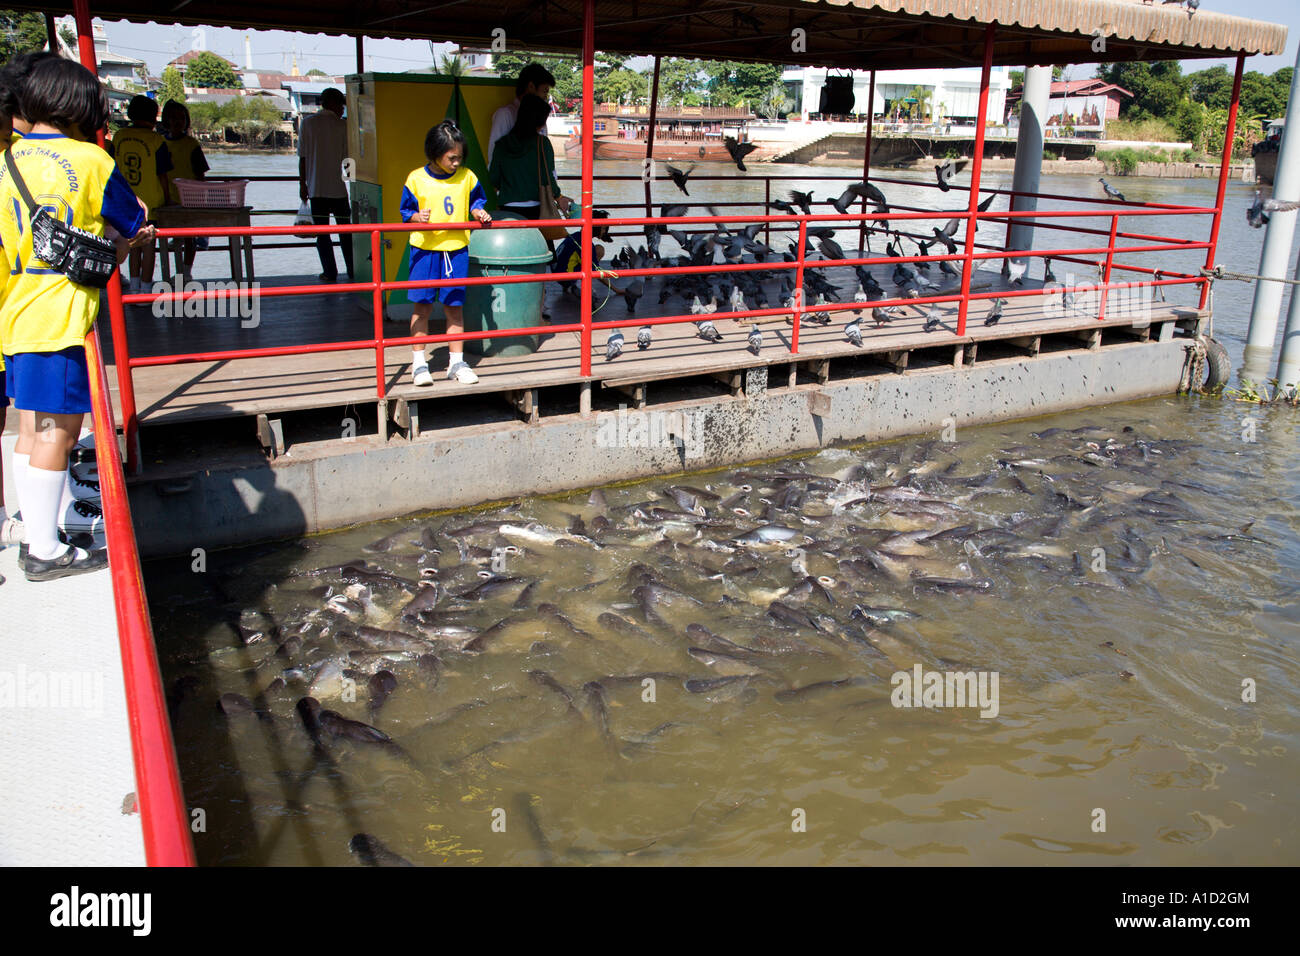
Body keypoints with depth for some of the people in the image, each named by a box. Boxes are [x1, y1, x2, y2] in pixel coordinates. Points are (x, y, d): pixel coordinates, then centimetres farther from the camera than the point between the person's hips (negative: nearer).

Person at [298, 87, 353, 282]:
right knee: (345, 230, 11)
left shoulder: (308, 123, 0)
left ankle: (330, 272, 2)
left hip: (316, 188, 0)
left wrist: (302, 184, 7)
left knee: (322, 232, 5)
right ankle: (352, 270, 13)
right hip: (338, 186, 0)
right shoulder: (341, 125, -2)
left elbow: (302, 157, 0)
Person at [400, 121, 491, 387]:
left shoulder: (466, 177, 3)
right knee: (422, 305, 2)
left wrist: (479, 211, -4)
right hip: (425, 248, -2)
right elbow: (406, 211, 3)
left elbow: (476, 200, 17)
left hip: (456, 249, 2)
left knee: (455, 306, 6)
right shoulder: (416, 179, -3)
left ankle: (456, 362, 15)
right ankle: (419, 362, 12)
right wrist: (417, 217, -18)